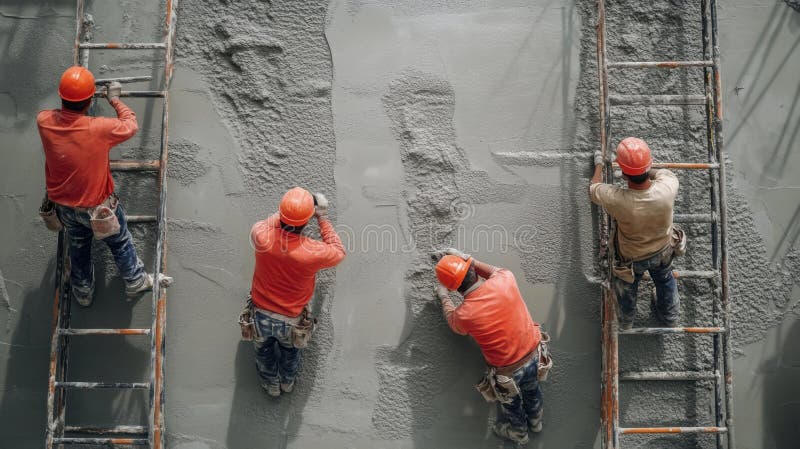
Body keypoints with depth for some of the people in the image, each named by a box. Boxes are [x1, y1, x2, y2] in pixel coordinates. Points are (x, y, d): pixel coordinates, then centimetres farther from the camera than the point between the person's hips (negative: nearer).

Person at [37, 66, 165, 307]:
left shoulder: (44, 122, -19)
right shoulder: (99, 128, -33)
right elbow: (131, 124, -12)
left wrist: (70, 98, 18)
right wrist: (115, 100, 0)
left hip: (64, 204, 4)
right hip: (98, 206, -4)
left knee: (78, 246, 28)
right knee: (120, 242, 23)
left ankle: (82, 292, 48)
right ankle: (135, 281, 45)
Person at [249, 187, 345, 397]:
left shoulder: (262, 236, -29)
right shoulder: (312, 252, -34)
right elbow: (339, 253, -11)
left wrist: (286, 213, -1)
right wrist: (323, 218, -11)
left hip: (261, 315, 1)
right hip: (291, 321, -1)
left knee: (264, 352, 33)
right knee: (291, 351, 33)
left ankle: (271, 385, 58)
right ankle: (287, 382, 61)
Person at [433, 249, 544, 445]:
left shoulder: (464, 315, -30)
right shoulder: (503, 282, -26)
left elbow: (452, 319, -1)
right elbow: (499, 271, 2)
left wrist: (444, 298, 16)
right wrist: (468, 259, 4)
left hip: (508, 371, -3)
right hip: (532, 355, 4)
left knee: (510, 402, 31)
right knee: (532, 390, 35)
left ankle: (518, 432, 60)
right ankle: (535, 421, 65)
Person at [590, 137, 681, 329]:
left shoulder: (617, 200, -42)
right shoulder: (667, 189, -37)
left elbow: (593, 188, -17)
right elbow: (668, 173, -9)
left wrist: (598, 164, 1)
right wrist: (647, 170, 4)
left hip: (632, 258, -2)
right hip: (663, 251, 2)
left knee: (627, 288, 31)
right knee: (665, 280, 34)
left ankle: (626, 322, 60)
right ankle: (670, 316, 63)